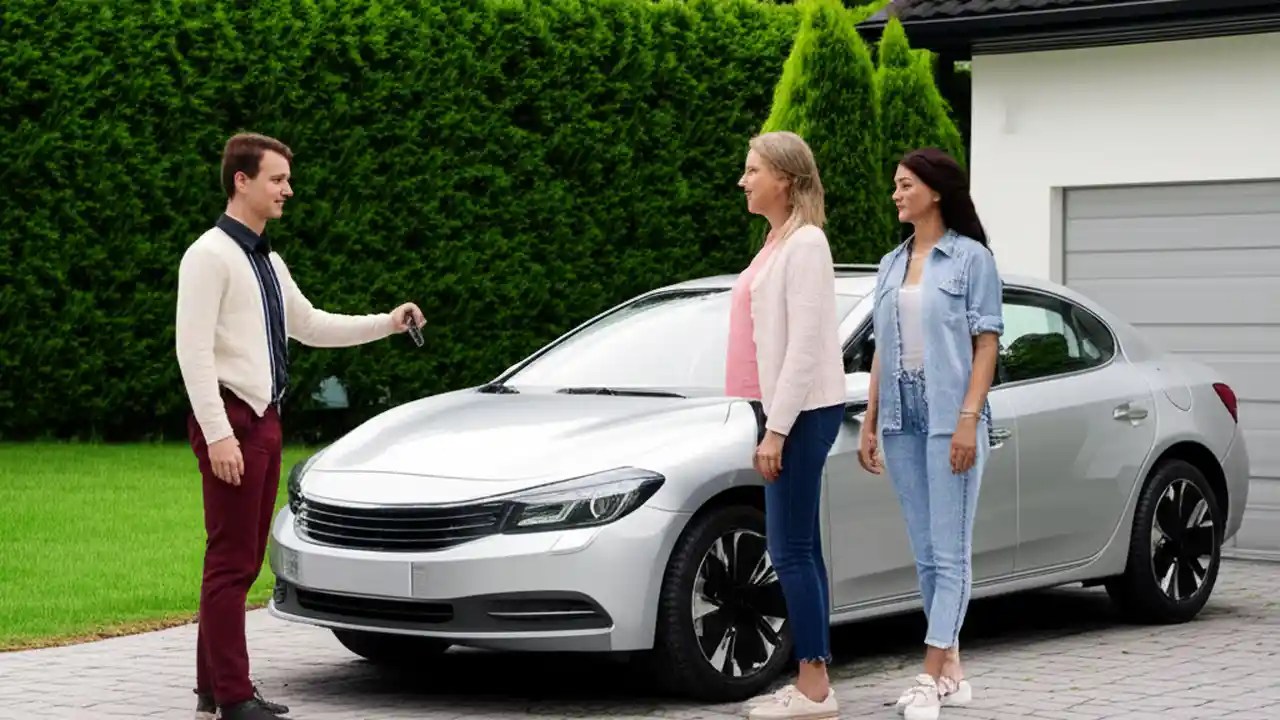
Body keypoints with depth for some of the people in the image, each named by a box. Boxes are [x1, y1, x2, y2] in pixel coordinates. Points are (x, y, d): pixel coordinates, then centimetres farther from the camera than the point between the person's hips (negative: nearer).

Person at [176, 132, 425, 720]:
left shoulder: (268, 261, 17)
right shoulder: (210, 255, -10)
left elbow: (309, 326, 27)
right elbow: (194, 349, -16)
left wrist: (387, 323, 18)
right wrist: (218, 434, -22)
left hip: (264, 419, 9)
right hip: (231, 419, -9)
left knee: (245, 561, 11)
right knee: (230, 562, -7)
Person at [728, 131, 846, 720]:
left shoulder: (805, 244, -12)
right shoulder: (777, 243, 16)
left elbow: (805, 345, -17)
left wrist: (776, 428, -19)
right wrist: (771, 423, 17)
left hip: (804, 411, -10)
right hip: (783, 412, 10)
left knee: (791, 550, -9)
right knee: (797, 549, 10)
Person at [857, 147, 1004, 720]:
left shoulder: (971, 258, -3)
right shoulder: (891, 265, 14)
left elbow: (986, 342, -7)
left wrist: (969, 419, -15)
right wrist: (869, 424, 12)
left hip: (949, 418, -6)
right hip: (901, 415, 6)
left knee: (950, 552, -6)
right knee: (926, 554, 8)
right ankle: (952, 673, 14)